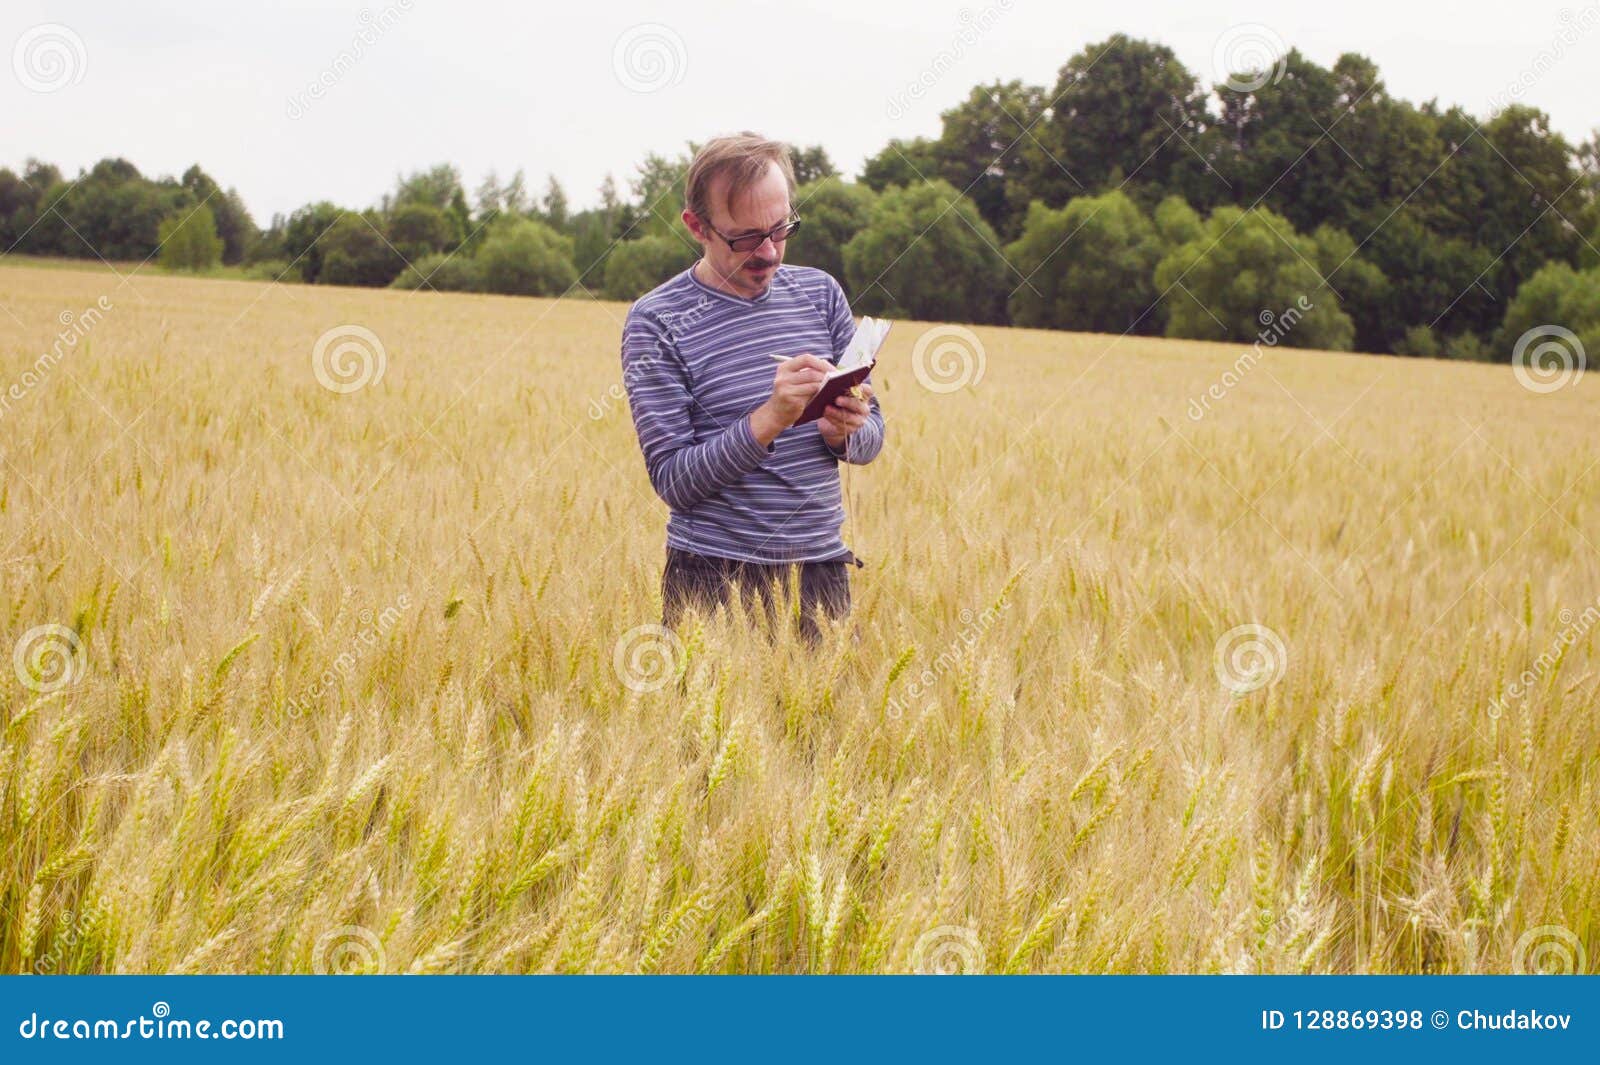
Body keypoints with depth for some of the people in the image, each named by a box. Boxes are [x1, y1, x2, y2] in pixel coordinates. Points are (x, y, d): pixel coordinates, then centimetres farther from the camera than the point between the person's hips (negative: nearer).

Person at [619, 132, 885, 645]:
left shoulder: (821, 292, 6)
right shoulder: (656, 321, -8)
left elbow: (872, 437, 11)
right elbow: (672, 478, -12)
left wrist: (842, 431, -13)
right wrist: (769, 420, -25)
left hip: (823, 568, 4)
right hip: (715, 579, -4)